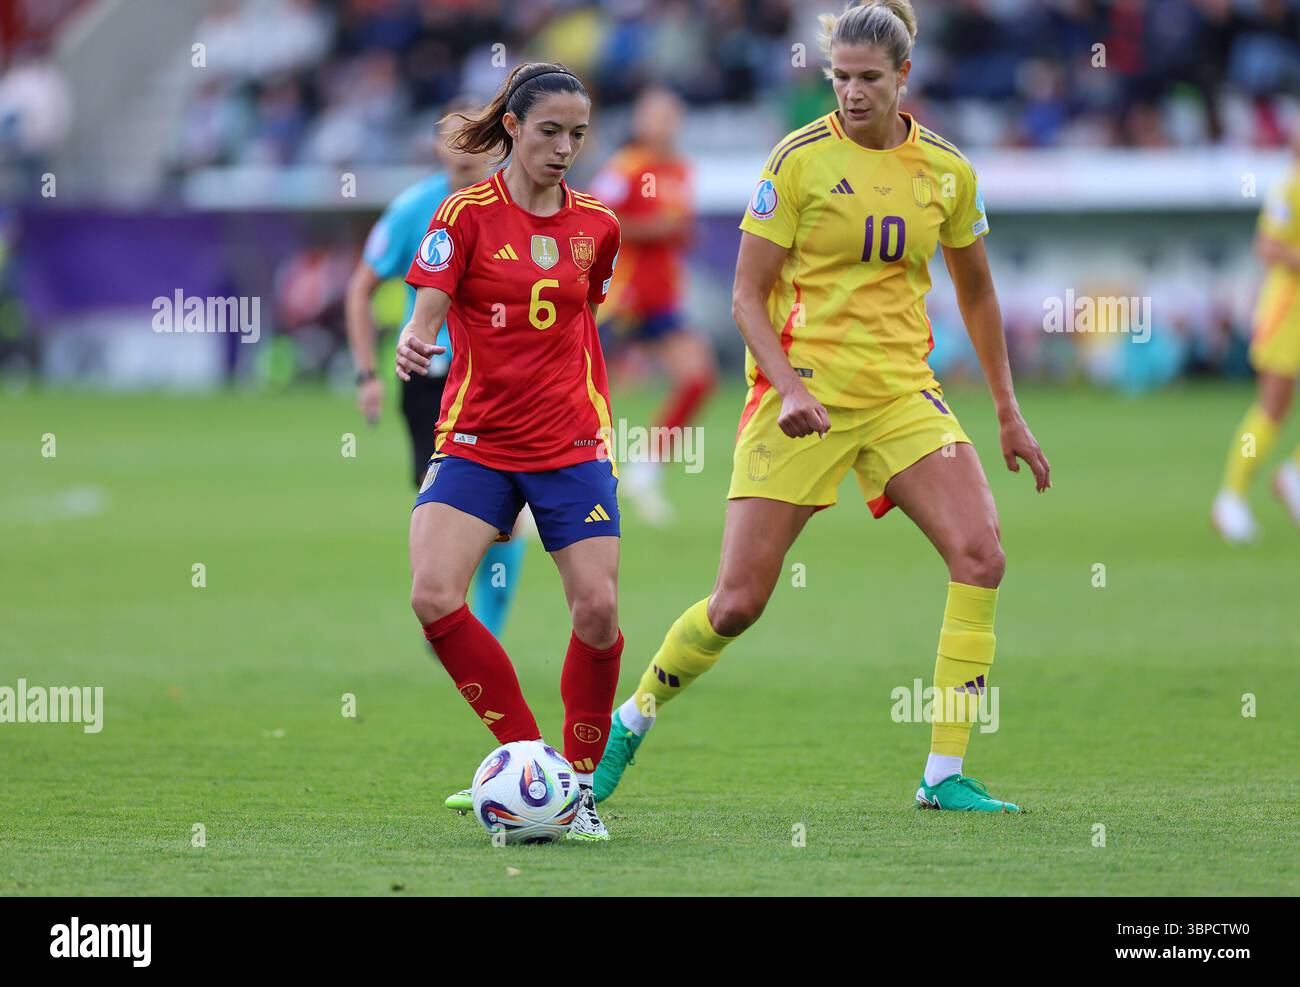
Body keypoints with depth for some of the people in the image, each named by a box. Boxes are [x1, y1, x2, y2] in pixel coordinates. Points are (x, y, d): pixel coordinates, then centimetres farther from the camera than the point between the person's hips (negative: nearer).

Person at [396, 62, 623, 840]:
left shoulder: (597, 226, 7)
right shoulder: (468, 215, -4)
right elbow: (426, 311, -11)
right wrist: (412, 344, -34)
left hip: (571, 444, 2)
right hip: (476, 443, -2)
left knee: (598, 608, -11)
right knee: (434, 596, -20)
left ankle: (580, 782, 9)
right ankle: (527, 755, -5)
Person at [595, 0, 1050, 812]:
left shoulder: (947, 171, 5)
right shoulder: (800, 160, -7)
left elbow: (977, 293, 18)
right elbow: (748, 294, -5)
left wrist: (1008, 412, 18)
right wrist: (790, 387, -20)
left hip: (902, 392, 3)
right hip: (803, 392, -3)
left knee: (980, 555, -18)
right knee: (739, 602, -5)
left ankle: (946, 774, -11)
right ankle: (633, 719, 23)